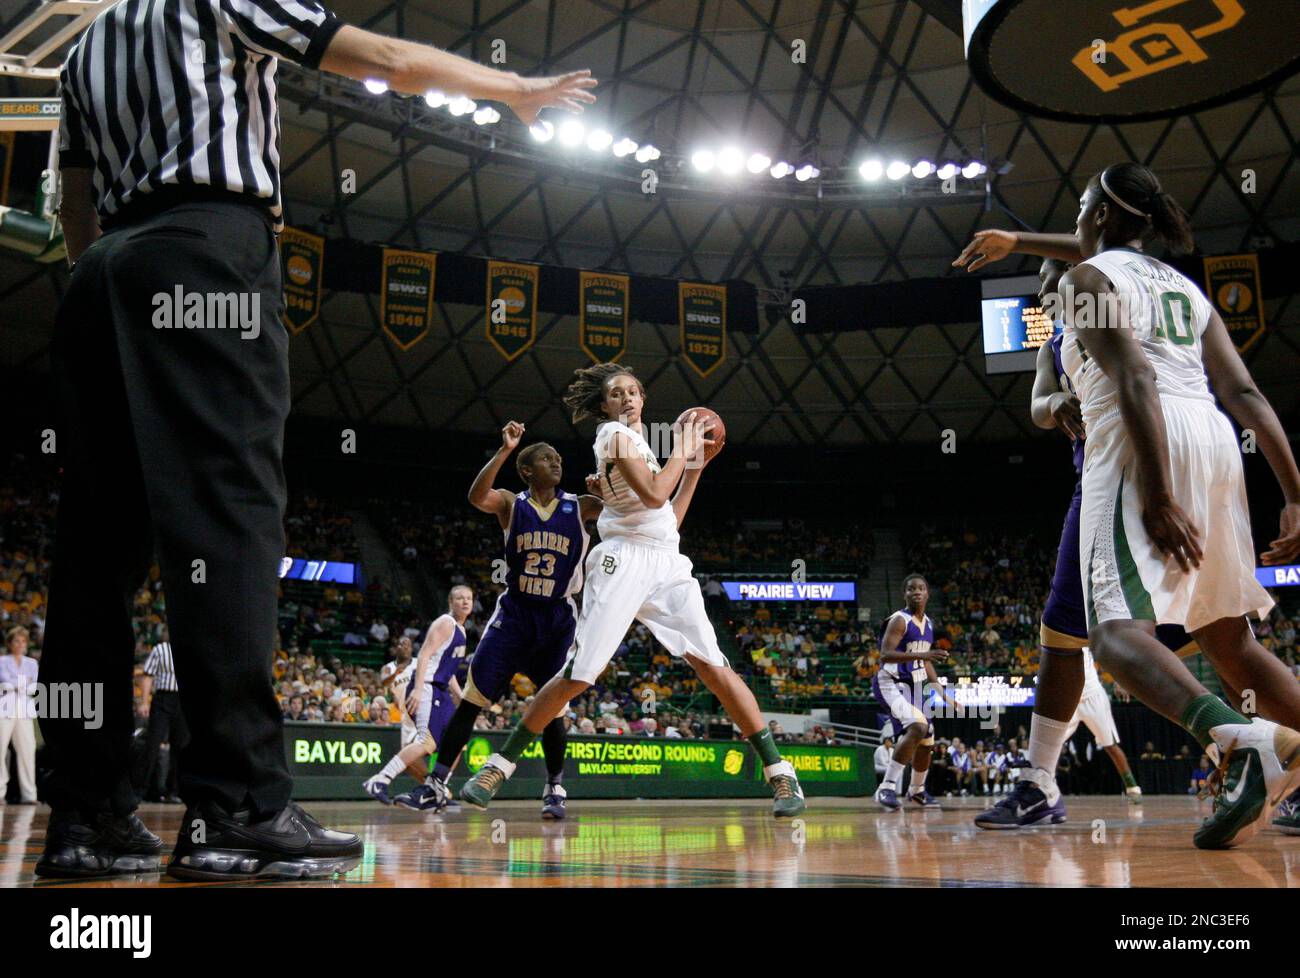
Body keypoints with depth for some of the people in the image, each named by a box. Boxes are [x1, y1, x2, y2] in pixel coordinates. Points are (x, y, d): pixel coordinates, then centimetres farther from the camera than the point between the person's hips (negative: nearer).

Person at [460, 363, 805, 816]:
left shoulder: (637, 440, 26)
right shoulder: (614, 433, 1)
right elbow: (655, 496, -12)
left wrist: (695, 463, 23)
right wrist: (682, 448, 0)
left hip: (667, 565, 7)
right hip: (624, 561, -6)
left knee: (713, 666, -7)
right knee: (577, 675, -8)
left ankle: (779, 772, -6)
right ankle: (498, 766, 5)